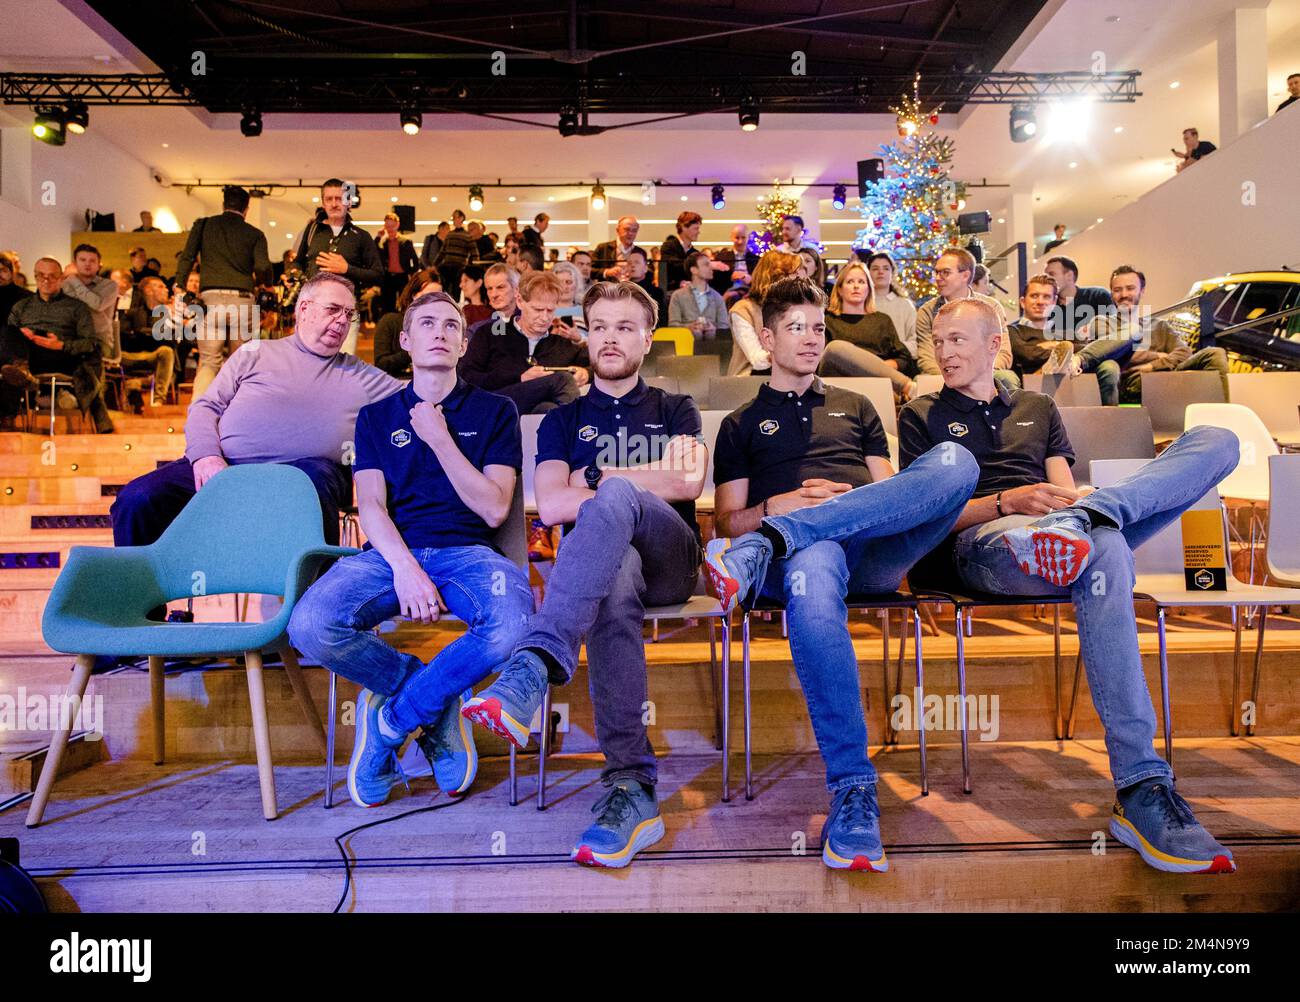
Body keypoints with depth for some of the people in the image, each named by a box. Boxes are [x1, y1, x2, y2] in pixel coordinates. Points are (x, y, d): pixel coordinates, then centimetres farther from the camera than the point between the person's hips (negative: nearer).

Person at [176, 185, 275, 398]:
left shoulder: (204, 225, 14)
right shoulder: (255, 234, 11)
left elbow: (186, 258, 3)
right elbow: (264, 269, -2)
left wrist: (180, 291, 1)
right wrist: (264, 282, 20)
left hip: (211, 299, 0)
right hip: (243, 300, 0)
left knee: (209, 363, 3)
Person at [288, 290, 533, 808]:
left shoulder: (494, 411, 14)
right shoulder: (376, 416, 18)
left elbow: (494, 509, 3)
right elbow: (370, 506, 4)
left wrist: (440, 438, -3)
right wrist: (404, 567, -15)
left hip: (465, 552, -1)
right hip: (391, 552, 1)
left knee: (516, 620, -35)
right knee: (311, 626, -30)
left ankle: (391, 718, -11)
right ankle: (440, 698, -4)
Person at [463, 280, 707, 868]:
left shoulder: (676, 412, 25)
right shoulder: (564, 420, 24)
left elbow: (688, 484, 3)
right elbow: (550, 507, 5)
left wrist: (601, 480, 5)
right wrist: (653, 479, 1)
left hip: (669, 557, 0)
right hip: (600, 558, 0)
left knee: (612, 499, -36)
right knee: (614, 583, -40)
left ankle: (533, 668, -50)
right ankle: (631, 788, -44)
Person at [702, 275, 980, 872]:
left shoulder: (856, 408, 34)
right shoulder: (742, 425, 26)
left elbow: (892, 492, 21)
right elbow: (727, 521, 16)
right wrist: (777, 505, -6)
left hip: (875, 550, 3)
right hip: (806, 551, -2)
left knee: (955, 461, -28)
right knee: (811, 576, -42)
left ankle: (768, 546, -35)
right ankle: (852, 791, -37)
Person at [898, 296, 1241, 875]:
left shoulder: (1038, 408, 32)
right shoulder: (922, 416, 18)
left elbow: (1066, 488, 18)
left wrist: (1079, 507, -8)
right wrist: (1005, 503, -13)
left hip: (1054, 529, 5)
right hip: (980, 543, -5)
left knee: (1219, 440, -10)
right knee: (1104, 553, -41)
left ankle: (1080, 522, -37)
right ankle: (1141, 790, -44)